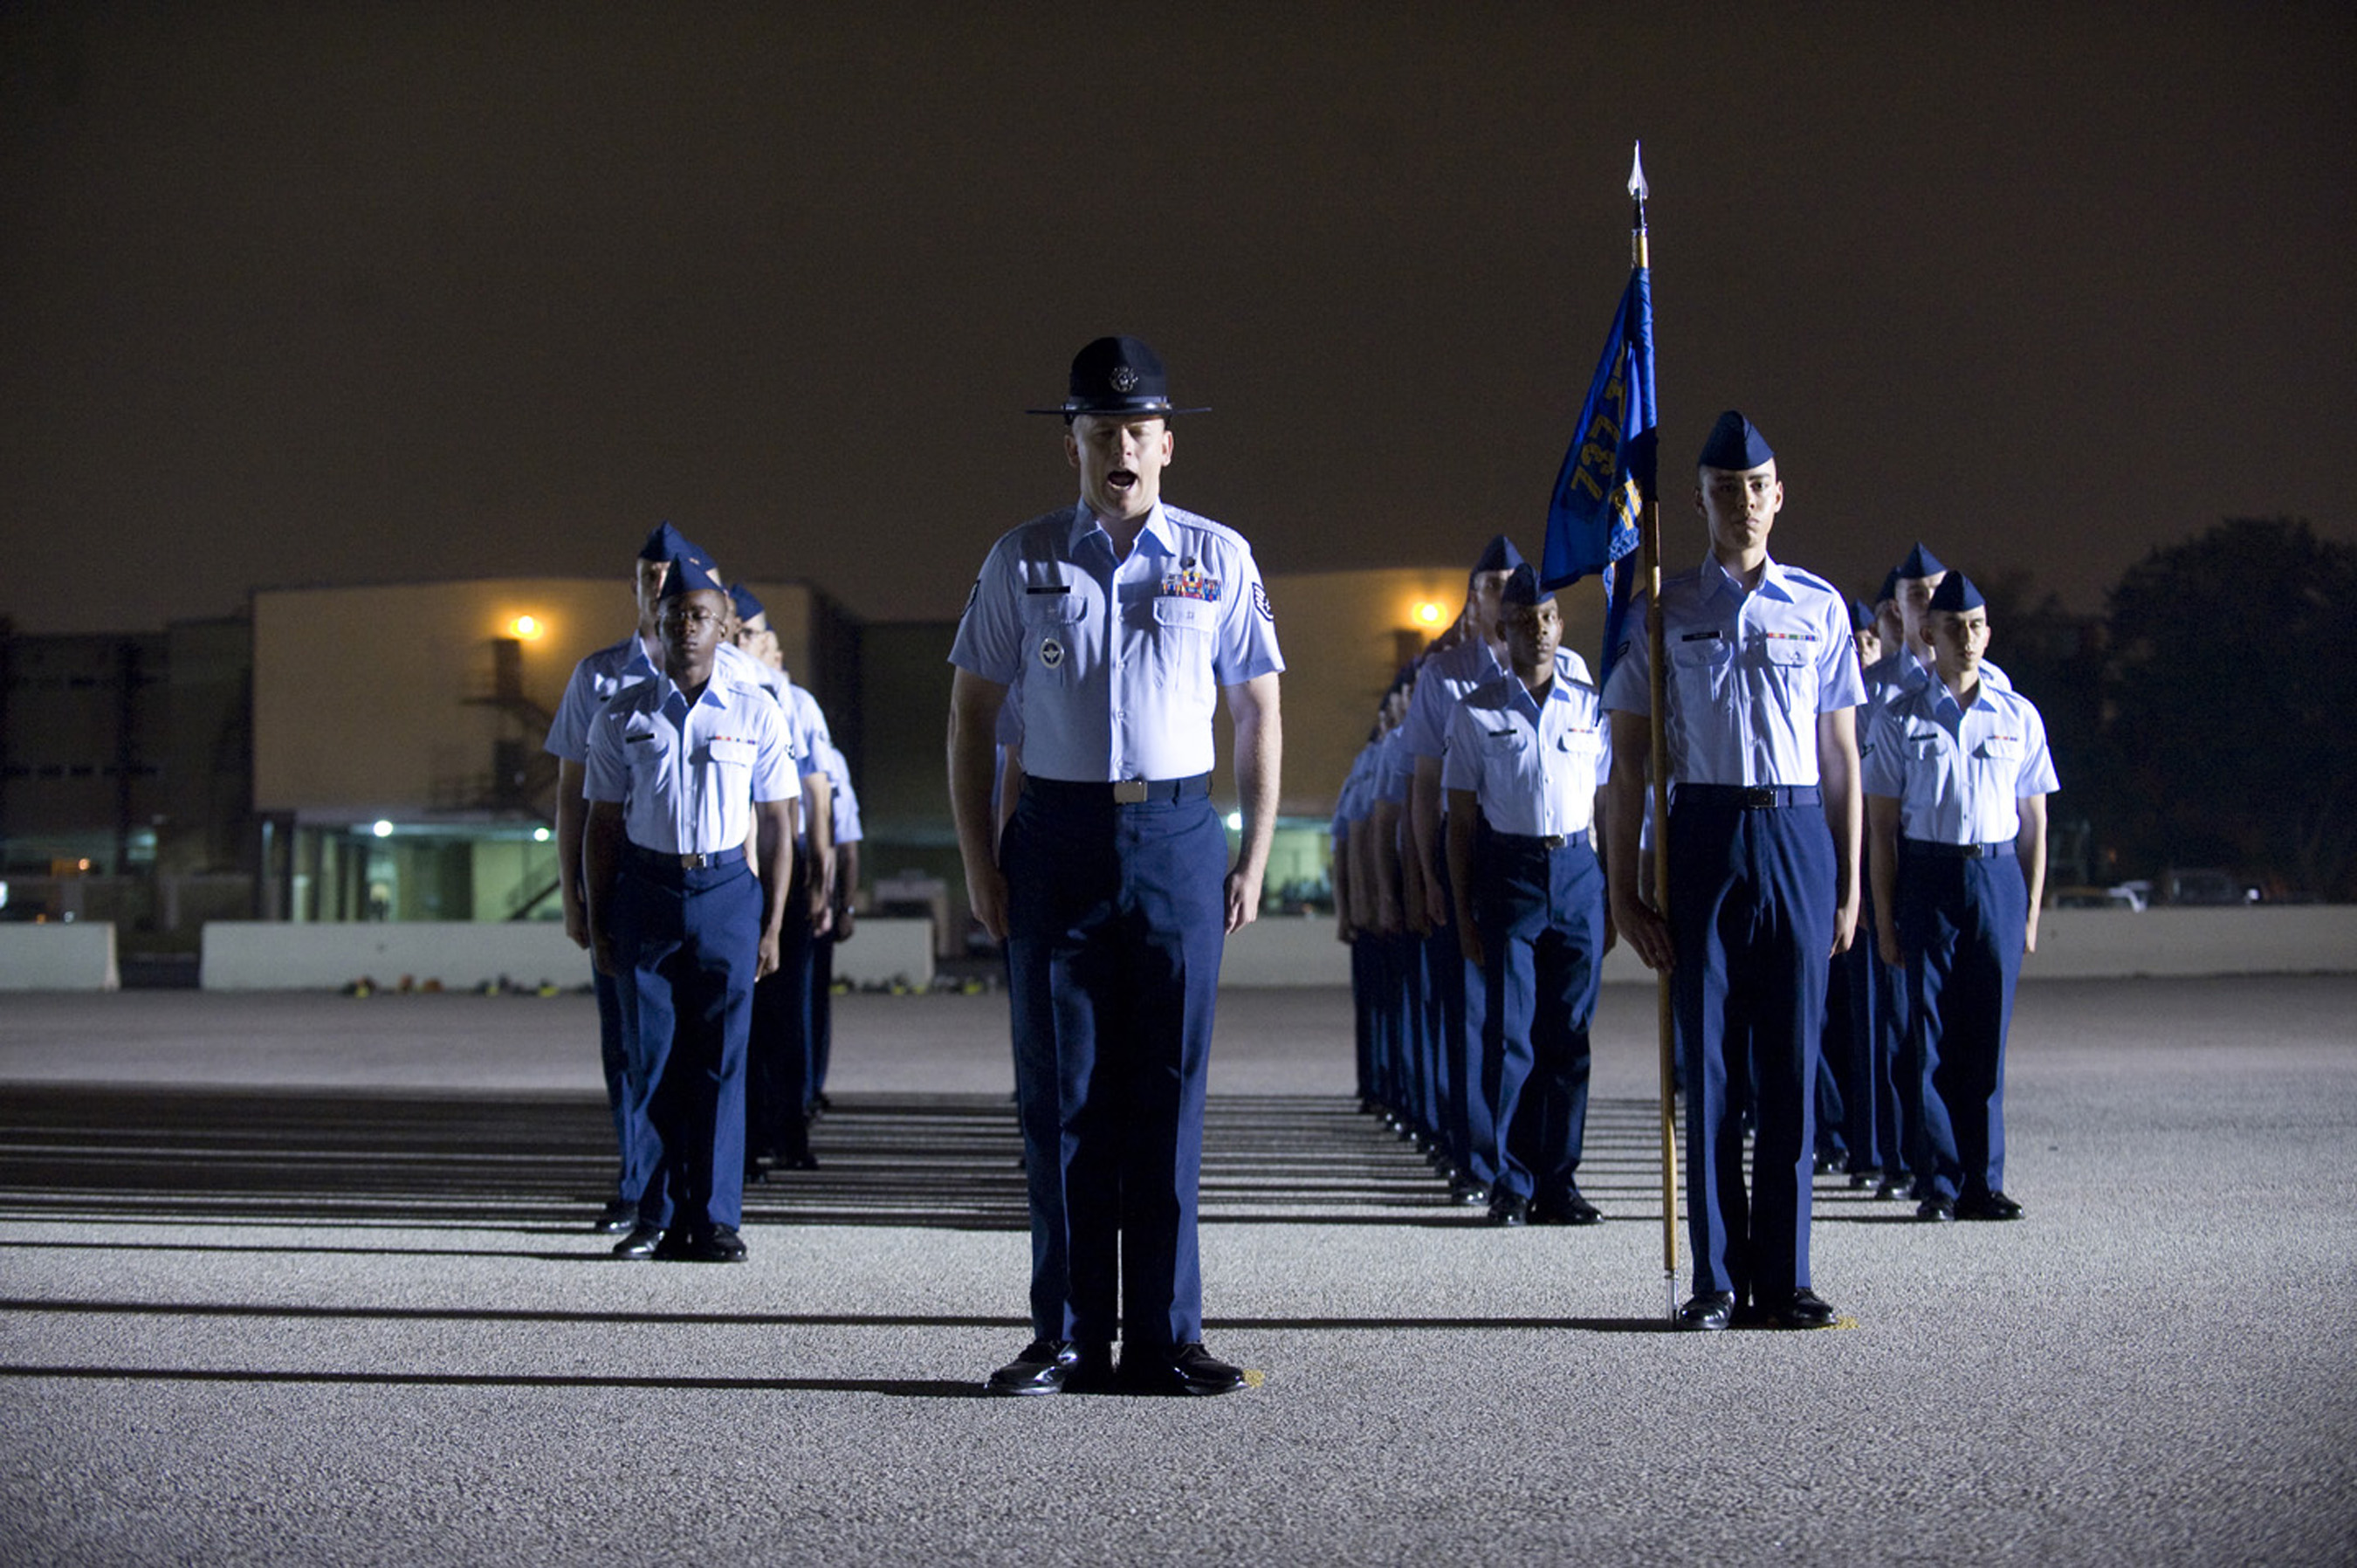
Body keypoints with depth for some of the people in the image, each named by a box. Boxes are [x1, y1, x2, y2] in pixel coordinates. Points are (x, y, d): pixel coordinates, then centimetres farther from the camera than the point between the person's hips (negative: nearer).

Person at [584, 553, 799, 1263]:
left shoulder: (756, 712, 4)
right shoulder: (622, 717, 6)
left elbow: (776, 824, 6)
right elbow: (602, 824, 9)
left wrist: (771, 925, 2)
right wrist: (597, 923, 6)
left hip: (728, 891, -1)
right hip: (646, 890, 1)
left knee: (720, 1060, -1)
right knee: (652, 1059, 3)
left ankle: (716, 1219, 6)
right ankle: (658, 1218, 11)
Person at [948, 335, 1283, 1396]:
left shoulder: (1219, 558, 6)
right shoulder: (1023, 561, 6)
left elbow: (1257, 713, 9)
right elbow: (971, 712, 8)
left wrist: (1254, 860, 2)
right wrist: (978, 862, 1)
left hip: (1178, 839, 0)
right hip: (1058, 838, 0)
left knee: (1169, 1095, 2)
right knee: (1060, 1094, 2)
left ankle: (1165, 1339, 10)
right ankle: (1067, 1337, 11)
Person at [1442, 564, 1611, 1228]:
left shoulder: (1591, 704, 8)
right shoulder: (1476, 713, 2)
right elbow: (1461, 820, 3)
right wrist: (1463, 912, -1)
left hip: (1577, 872, 2)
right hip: (1506, 871, -2)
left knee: (1569, 1031, 3)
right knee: (1509, 1033, -2)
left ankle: (1558, 1183, 12)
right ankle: (1511, 1185, 6)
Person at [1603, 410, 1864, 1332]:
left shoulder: (1819, 609, 9)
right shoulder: (1664, 612, 5)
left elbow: (1842, 758, 11)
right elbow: (1627, 762, 4)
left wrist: (1849, 885, 6)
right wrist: (1624, 890, -2)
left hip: (1797, 837, 1)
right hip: (1703, 838, -1)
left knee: (1790, 1065, 4)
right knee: (1708, 1064, 2)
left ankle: (1783, 1275, 13)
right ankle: (1714, 1278, 11)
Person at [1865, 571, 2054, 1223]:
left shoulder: (2018, 716, 8)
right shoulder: (1900, 718, 2)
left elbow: (2034, 822, 10)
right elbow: (1882, 826, 2)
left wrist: (2030, 912, 6)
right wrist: (1885, 918, -2)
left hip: (1998, 878, 1)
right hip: (1928, 878, -1)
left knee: (1988, 1036, 4)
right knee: (1932, 1035, 0)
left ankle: (1984, 1183, 12)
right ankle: (1942, 1184, 8)